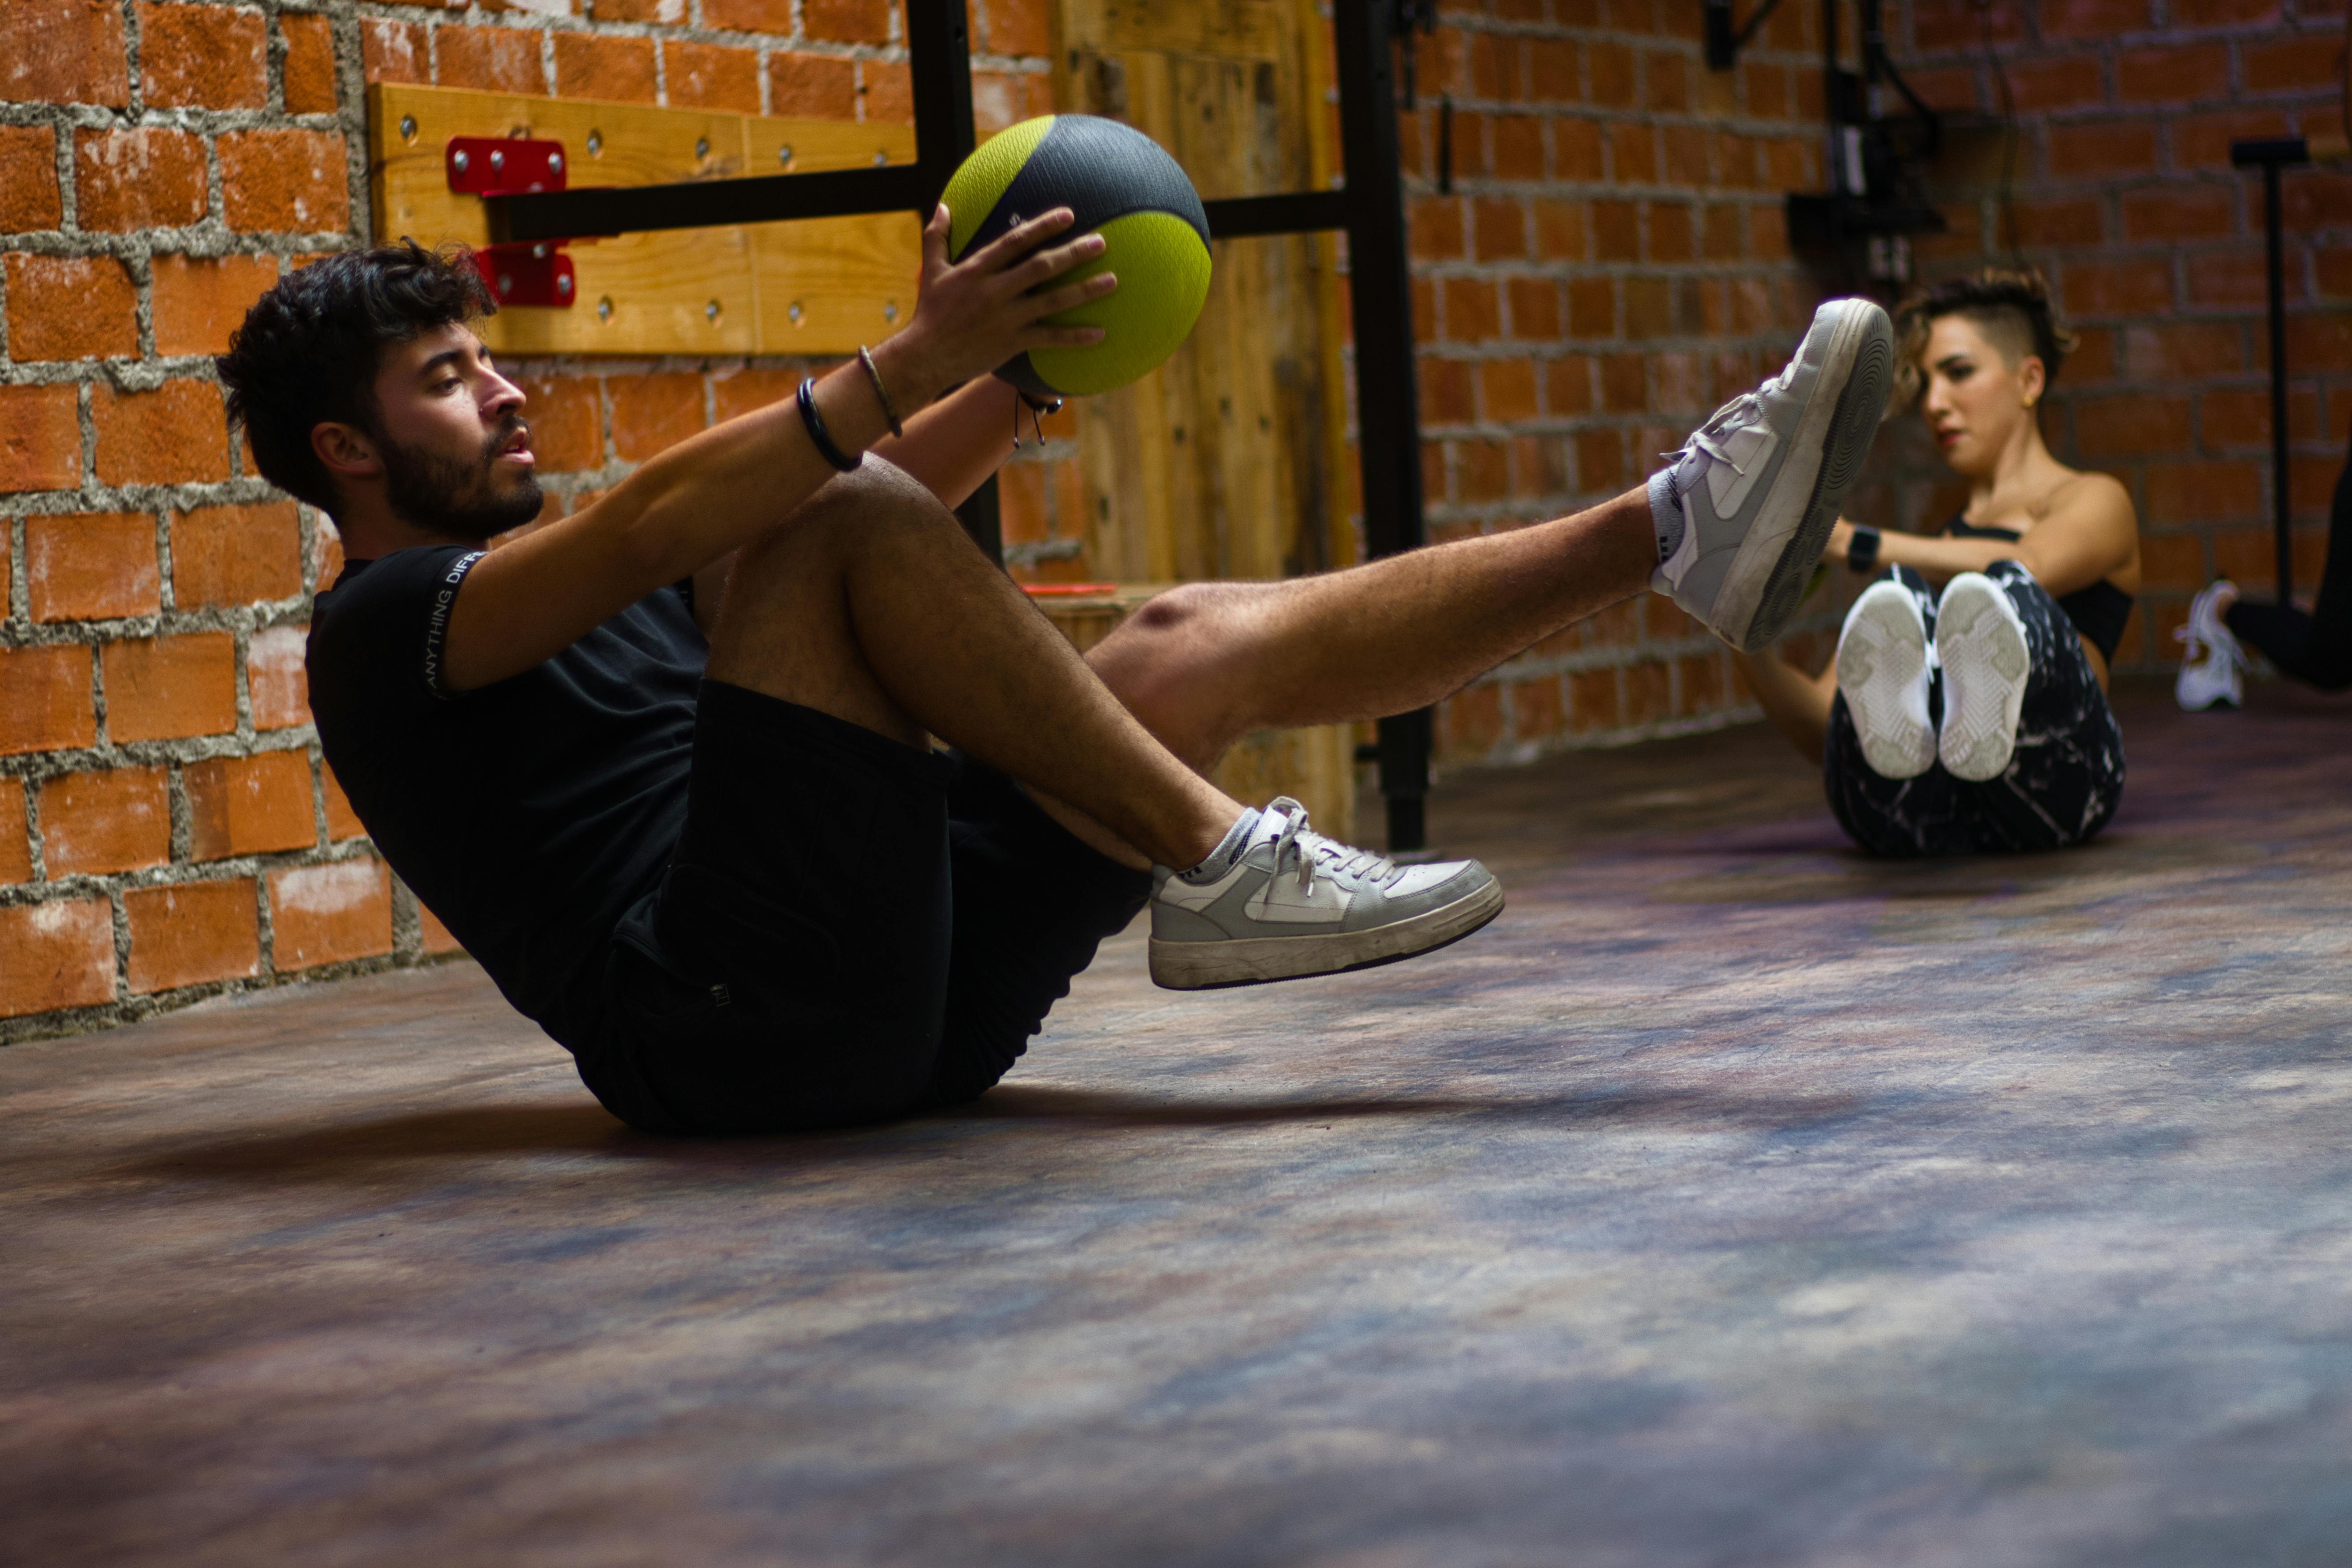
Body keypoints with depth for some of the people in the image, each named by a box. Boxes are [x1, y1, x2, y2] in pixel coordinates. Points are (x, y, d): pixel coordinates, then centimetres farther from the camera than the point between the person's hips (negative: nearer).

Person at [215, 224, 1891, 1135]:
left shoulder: (586, 591, 31)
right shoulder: (385, 628, 4)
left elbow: (892, 509, 22)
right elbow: (647, 522, -16)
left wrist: (1022, 365, 5)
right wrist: (917, 361, -24)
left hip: (902, 995, 8)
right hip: (732, 1016, -8)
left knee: (1200, 643, -3)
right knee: (843, 522, -21)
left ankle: (1672, 531, -11)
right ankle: (1217, 873, -24)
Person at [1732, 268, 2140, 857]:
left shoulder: (2095, 502, 25)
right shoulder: (1923, 554, 39)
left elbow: (2027, 570, -4)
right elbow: (1821, 728, 23)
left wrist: (1854, 544, -11)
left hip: (2048, 777, -2)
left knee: (2003, 593, -35)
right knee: (1899, 599, -31)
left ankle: (1985, 703, -71)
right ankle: (1895, 716, -66)